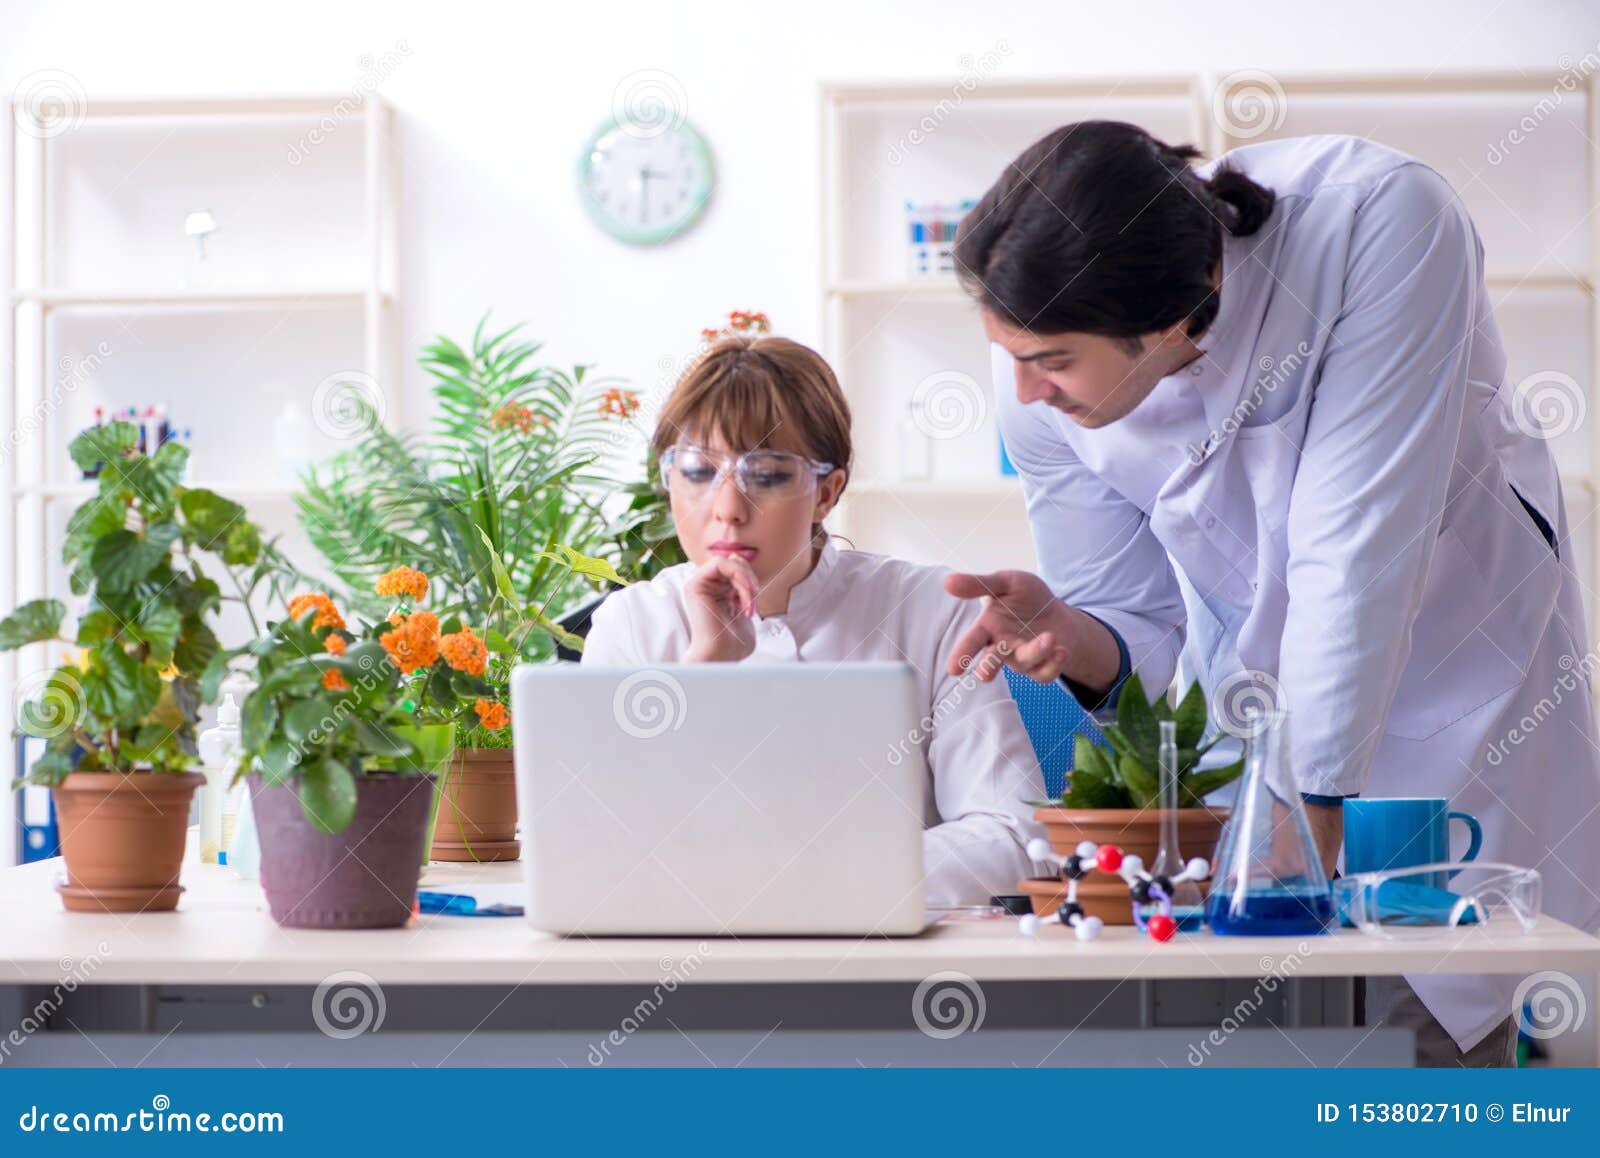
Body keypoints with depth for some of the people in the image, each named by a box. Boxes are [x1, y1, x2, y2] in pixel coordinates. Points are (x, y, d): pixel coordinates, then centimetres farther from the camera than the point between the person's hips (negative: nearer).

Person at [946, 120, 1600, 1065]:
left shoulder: (1382, 221, -30)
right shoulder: (1040, 385, -16)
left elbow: (1355, 560, -31)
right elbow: (1144, 630, -5)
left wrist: (1303, 825, -31)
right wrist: (1070, 638, -28)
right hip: (1252, 699, 4)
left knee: (1425, 1029, -10)